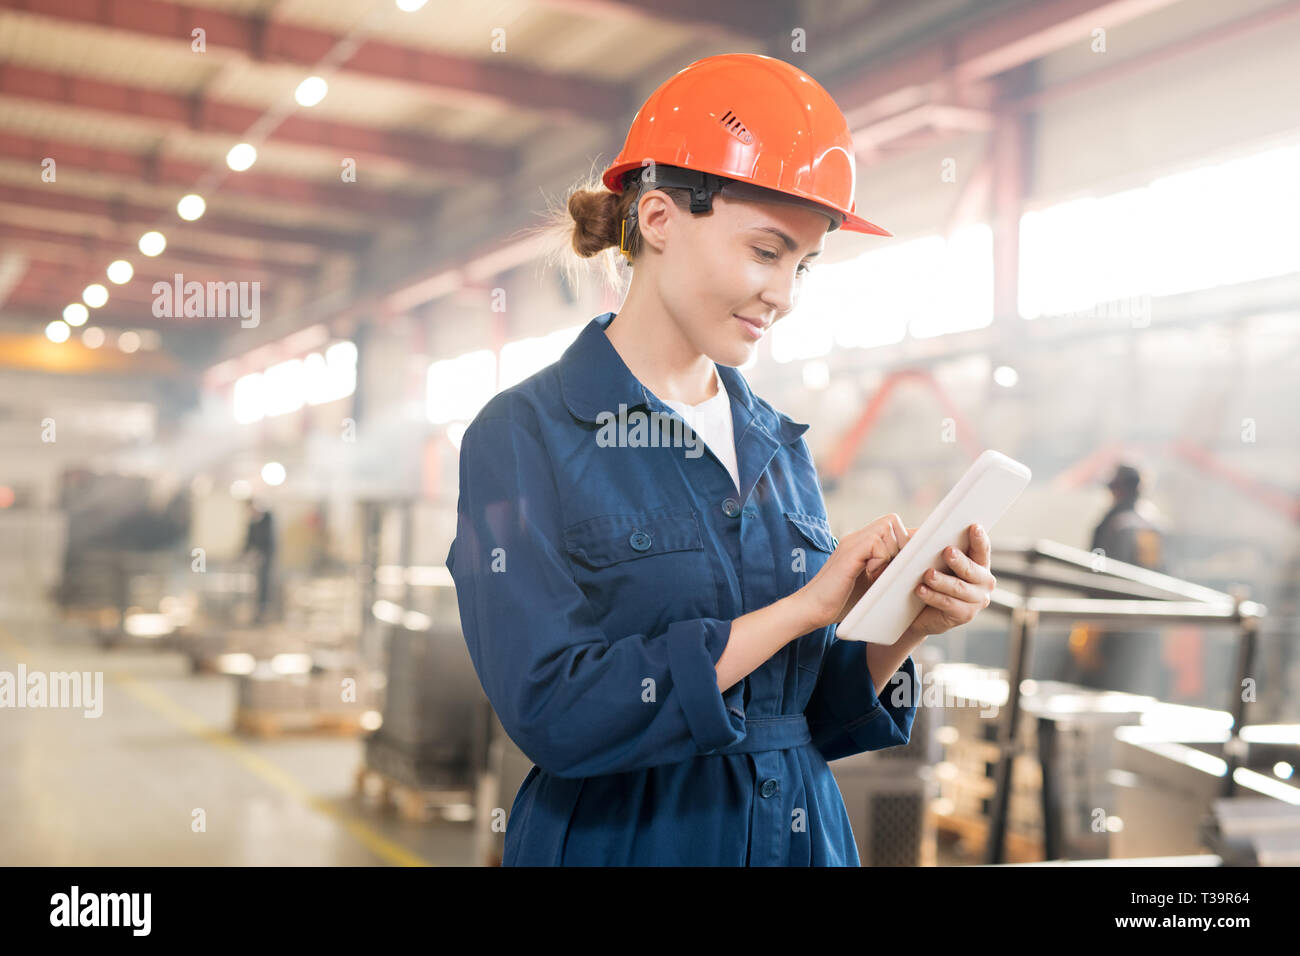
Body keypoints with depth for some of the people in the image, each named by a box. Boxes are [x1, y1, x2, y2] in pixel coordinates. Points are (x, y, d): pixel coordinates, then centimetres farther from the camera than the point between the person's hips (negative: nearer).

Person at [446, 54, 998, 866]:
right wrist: (800, 608, -20)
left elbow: (811, 718, 7)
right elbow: (550, 711, -22)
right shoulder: (525, 434, -12)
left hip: (803, 832, 5)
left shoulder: (781, 445, 4)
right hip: (622, 838, -5)